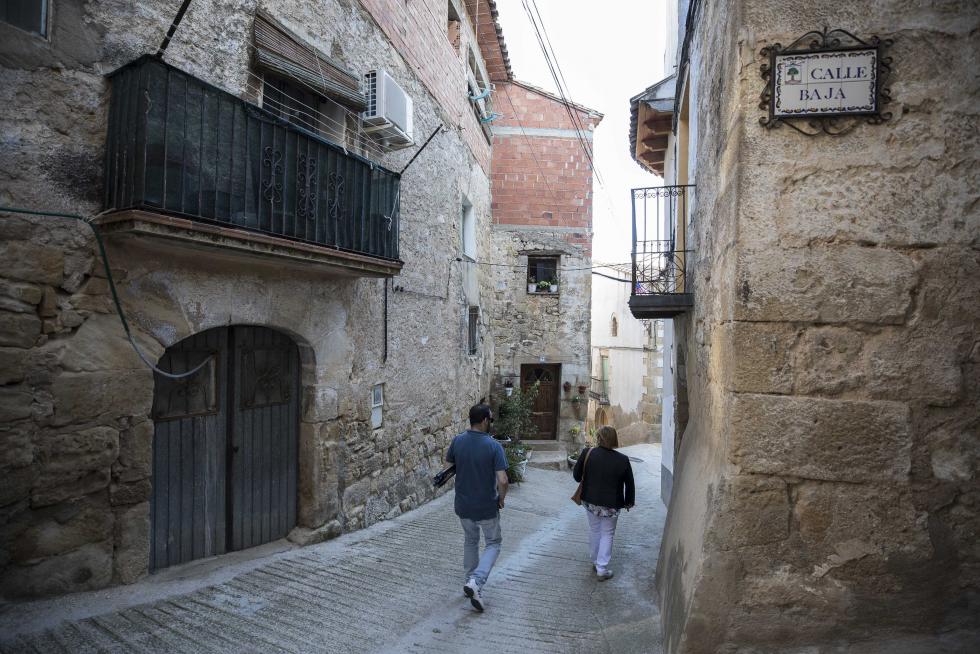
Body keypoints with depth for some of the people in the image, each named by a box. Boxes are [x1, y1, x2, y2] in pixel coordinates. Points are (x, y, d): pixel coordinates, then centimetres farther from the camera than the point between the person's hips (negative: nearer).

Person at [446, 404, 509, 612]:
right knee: (493, 543, 16)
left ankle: (471, 581, 34)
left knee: (470, 541, 26)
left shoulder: (457, 441, -8)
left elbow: (449, 462, 13)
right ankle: (476, 581, -2)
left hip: (463, 505, 4)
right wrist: (501, 499, -5)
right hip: (487, 507, -4)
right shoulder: (493, 446, -20)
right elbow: (502, 480, -23)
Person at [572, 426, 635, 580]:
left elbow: (576, 475, -3)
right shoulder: (623, 460, -14)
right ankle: (602, 569, 14)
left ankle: (595, 562, 35)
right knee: (607, 535, 13)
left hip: (590, 501, 2)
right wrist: (629, 502, 15)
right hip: (611, 504, -2)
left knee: (594, 531, 21)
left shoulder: (587, 453, -14)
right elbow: (630, 484, -1)